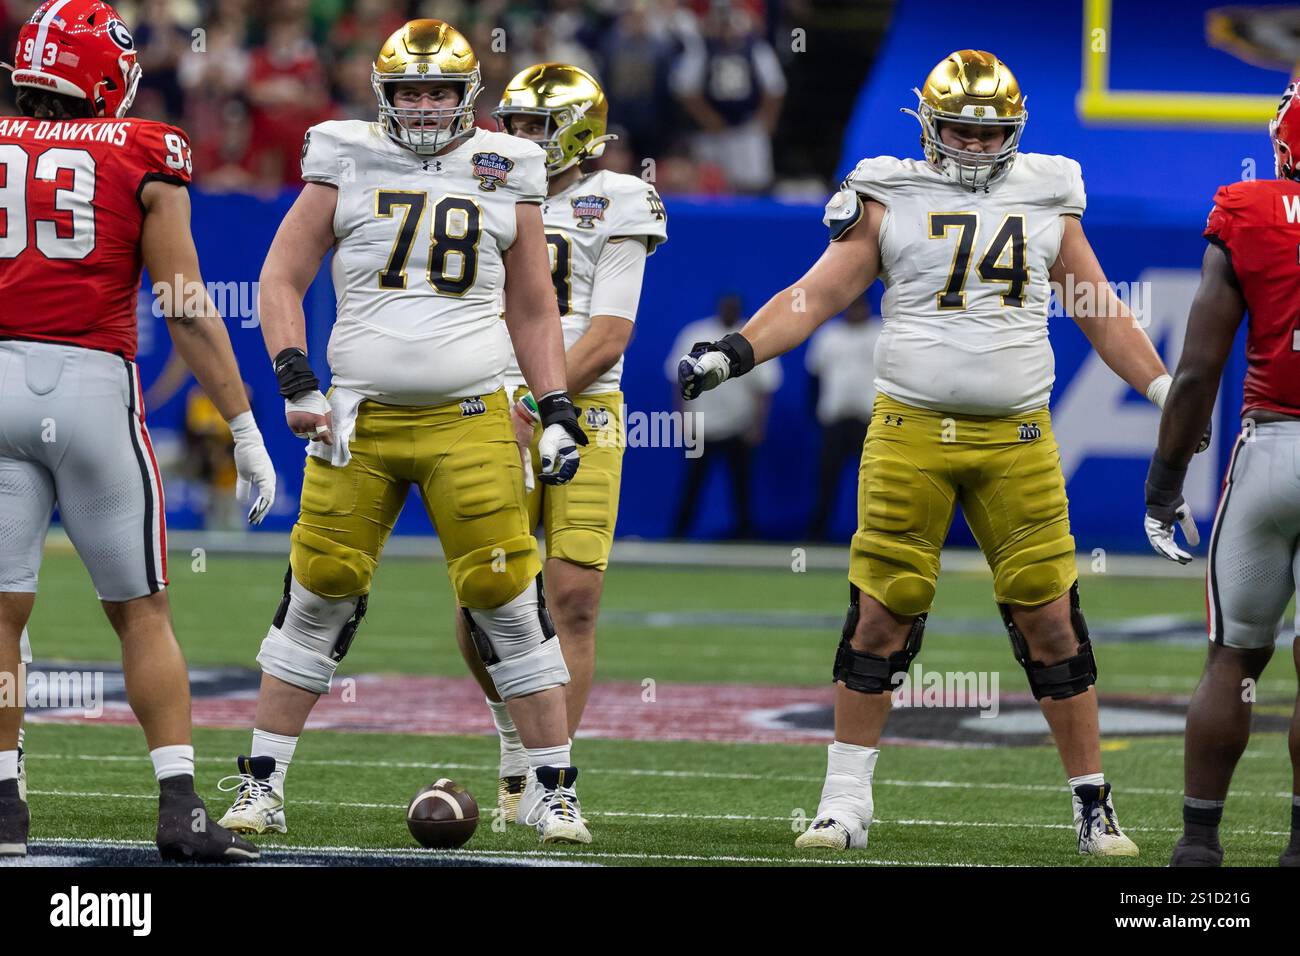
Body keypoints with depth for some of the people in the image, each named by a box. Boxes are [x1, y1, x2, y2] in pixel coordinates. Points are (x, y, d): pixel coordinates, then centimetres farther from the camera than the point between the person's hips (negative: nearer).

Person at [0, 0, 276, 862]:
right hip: (93, 381, -1)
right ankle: (180, 806, 3)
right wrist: (246, 430, 4)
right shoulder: (143, 159, 1)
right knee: (142, 611, 8)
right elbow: (188, 311, 0)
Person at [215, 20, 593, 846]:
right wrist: (296, 380, -6)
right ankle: (262, 785, 11)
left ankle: (557, 793, 5)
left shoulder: (507, 175, 8)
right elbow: (282, 280, 7)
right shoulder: (347, 165, 5)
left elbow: (534, 311, 16)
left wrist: (558, 412, 7)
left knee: (509, 604, -4)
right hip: (360, 416, 0)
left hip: (470, 419, 0)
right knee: (317, 599, 1)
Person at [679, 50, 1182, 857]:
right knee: (881, 615, -1)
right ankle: (846, 800, 8)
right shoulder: (894, 201, 6)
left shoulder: (1047, 202, 11)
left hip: (1017, 440, 1)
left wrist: (1171, 392, 13)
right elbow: (816, 296, 4)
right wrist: (735, 353, -9)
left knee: (1049, 619, -1)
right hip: (911, 429, -1)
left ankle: (1094, 805, 8)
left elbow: (1104, 315, 18)